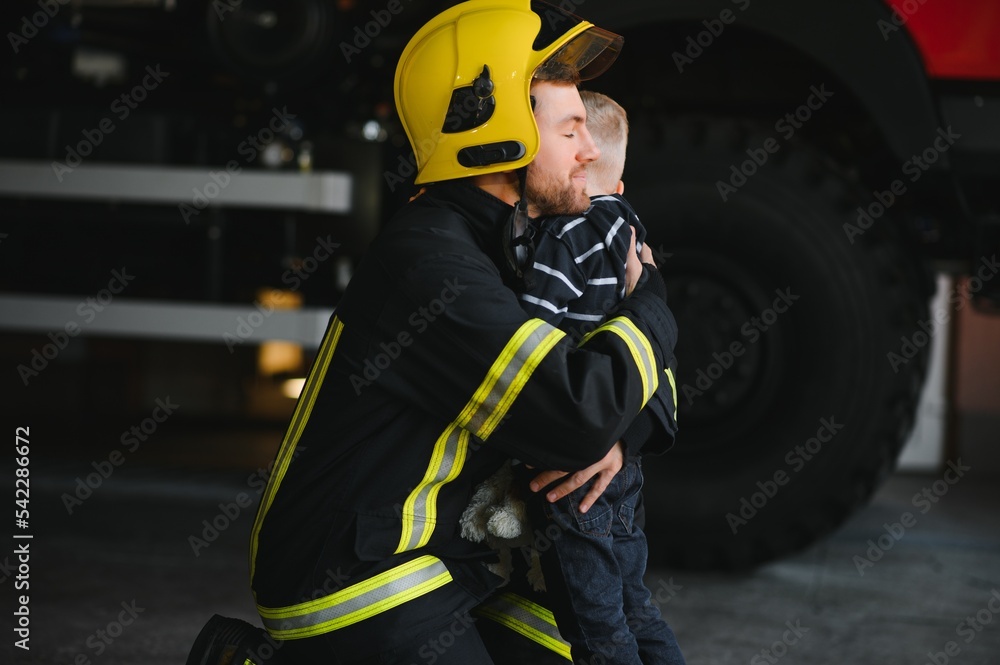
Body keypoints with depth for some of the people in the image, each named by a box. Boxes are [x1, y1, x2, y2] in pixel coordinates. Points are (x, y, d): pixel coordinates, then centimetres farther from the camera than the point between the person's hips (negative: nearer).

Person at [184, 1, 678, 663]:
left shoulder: (503, 250, 10)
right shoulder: (427, 263, -22)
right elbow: (577, 415, -29)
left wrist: (610, 431, -5)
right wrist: (649, 303, -11)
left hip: (437, 554, 10)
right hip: (351, 583, -10)